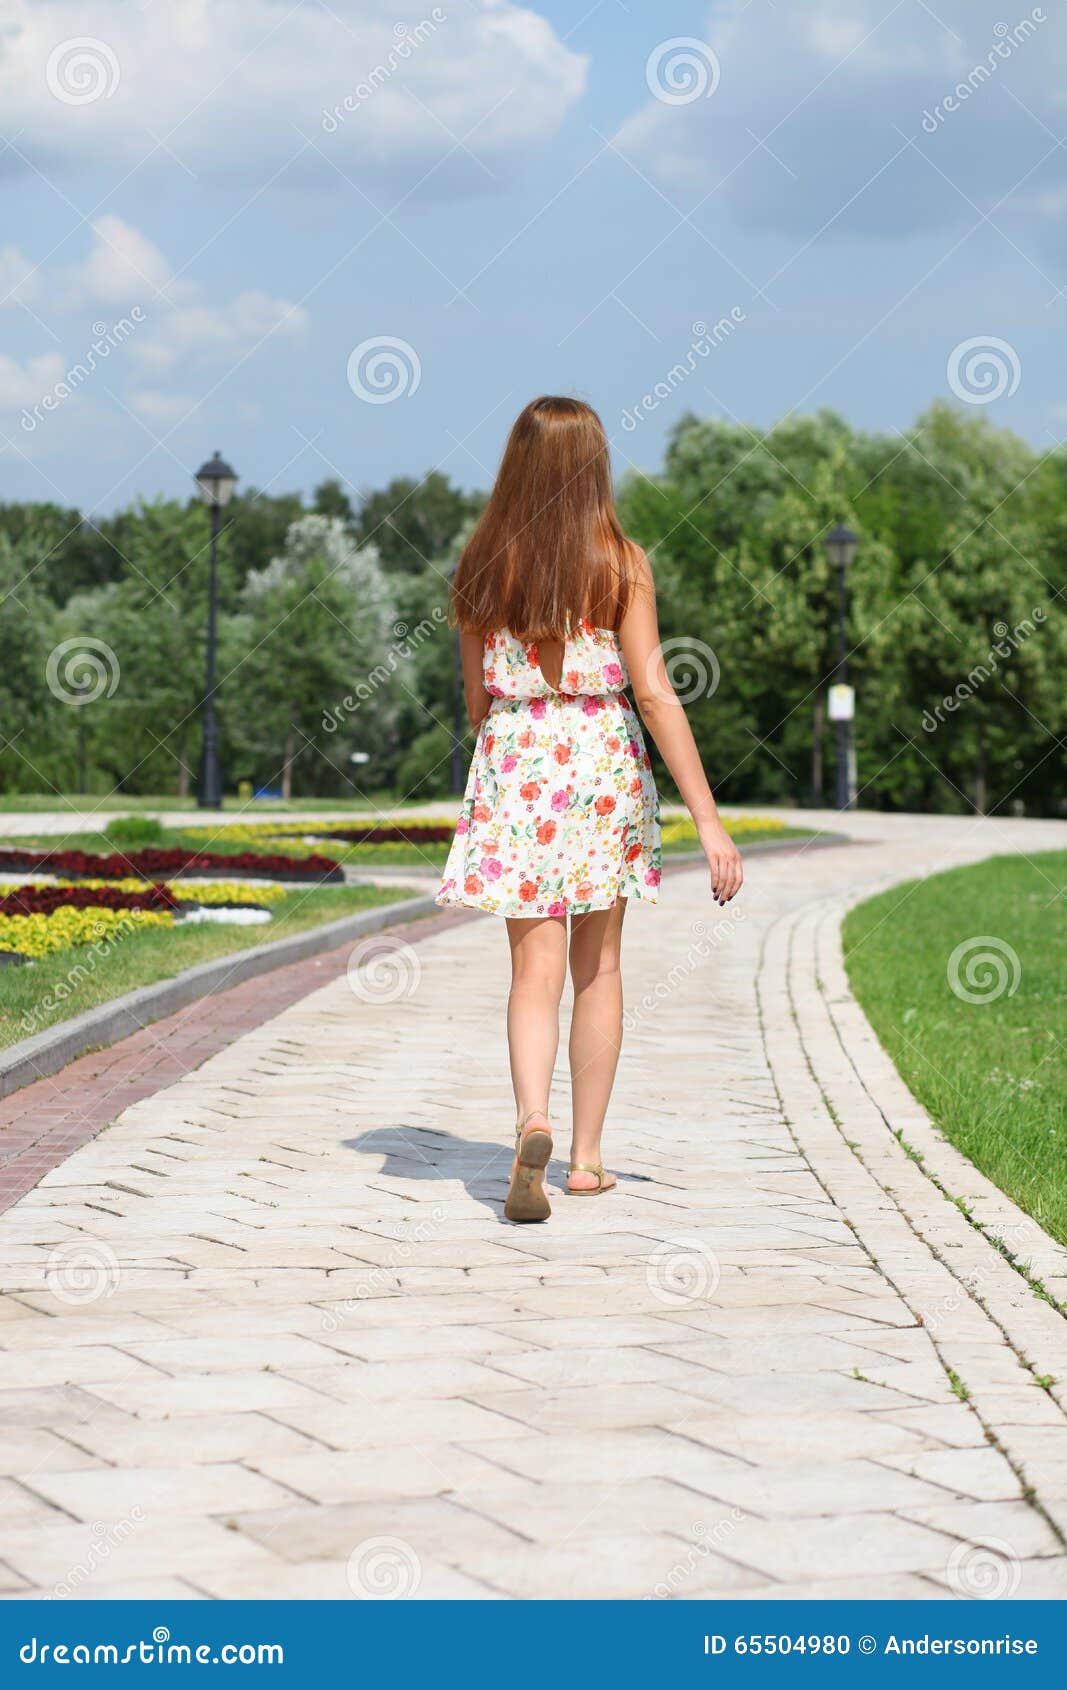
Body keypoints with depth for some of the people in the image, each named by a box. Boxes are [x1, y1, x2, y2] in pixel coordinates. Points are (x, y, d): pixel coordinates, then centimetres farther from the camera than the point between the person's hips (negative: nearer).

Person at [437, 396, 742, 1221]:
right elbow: (654, 691, -10)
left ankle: (532, 1123, -28)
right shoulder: (619, 563, -6)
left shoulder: (481, 568, 1)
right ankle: (588, 1155, 18)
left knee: (536, 967, -1)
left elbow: (478, 699, 9)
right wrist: (708, 818, -10)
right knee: (598, 965, 13)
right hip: (603, 757, -1)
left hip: (513, 762, 1)